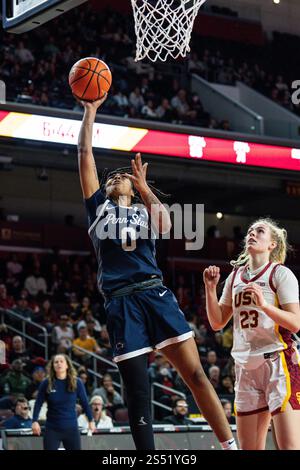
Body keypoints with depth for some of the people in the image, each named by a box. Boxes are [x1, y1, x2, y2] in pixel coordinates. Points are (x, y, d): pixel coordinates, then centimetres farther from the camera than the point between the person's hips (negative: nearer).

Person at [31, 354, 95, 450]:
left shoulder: (76, 383, -3)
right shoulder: (46, 383, -5)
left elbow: (84, 402, 4)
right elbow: (38, 403, 0)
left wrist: (91, 420, 4)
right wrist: (35, 421, -11)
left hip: (71, 428, 1)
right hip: (52, 428, -1)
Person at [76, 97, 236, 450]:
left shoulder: (145, 211, 23)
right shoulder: (99, 206, 21)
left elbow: (164, 225, -2)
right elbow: (85, 155, 14)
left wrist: (144, 187, 4)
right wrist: (90, 110, 14)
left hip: (155, 294, 1)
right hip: (121, 302, 0)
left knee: (196, 375, -7)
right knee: (137, 391, -4)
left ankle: (230, 446, -7)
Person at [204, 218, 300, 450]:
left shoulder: (280, 273, -2)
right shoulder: (235, 276, 16)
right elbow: (217, 323, 17)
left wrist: (264, 304, -24)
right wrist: (211, 288, 5)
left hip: (278, 360, -6)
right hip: (246, 366, 6)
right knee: (249, 447, 5)